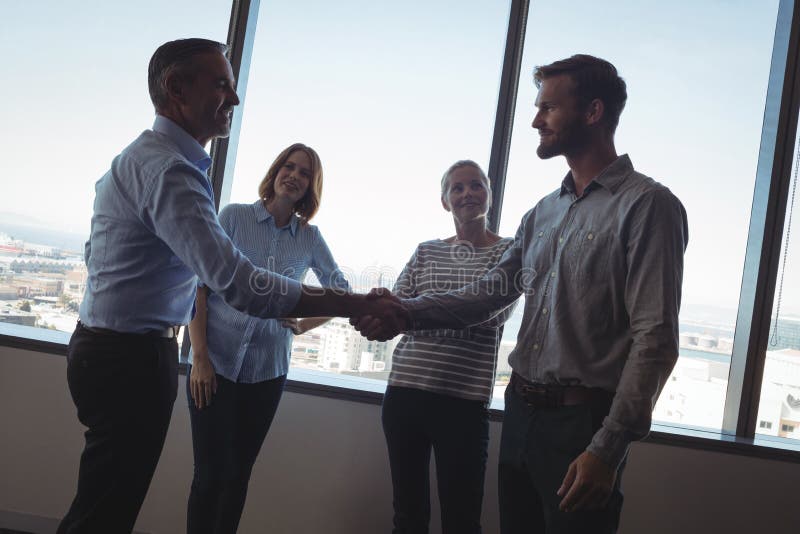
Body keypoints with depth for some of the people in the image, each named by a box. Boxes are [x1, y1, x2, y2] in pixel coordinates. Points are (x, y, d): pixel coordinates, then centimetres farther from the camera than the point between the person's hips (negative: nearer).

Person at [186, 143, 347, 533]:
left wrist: (304, 326, 1)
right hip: (217, 364, -2)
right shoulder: (234, 216, -2)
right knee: (209, 474, -1)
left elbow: (341, 293, 16)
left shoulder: (310, 238, 5)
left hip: (267, 372, 3)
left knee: (237, 475, 12)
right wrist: (199, 355, -12)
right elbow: (198, 284, -5)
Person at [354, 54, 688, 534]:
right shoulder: (543, 213, 14)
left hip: (582, 424, -7)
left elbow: (655, 340, -16)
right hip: (521, 413, 7)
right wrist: (406, 313, -5)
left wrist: (607, 449, -20)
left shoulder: (648, 205, -10)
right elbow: (492, 291, 10)